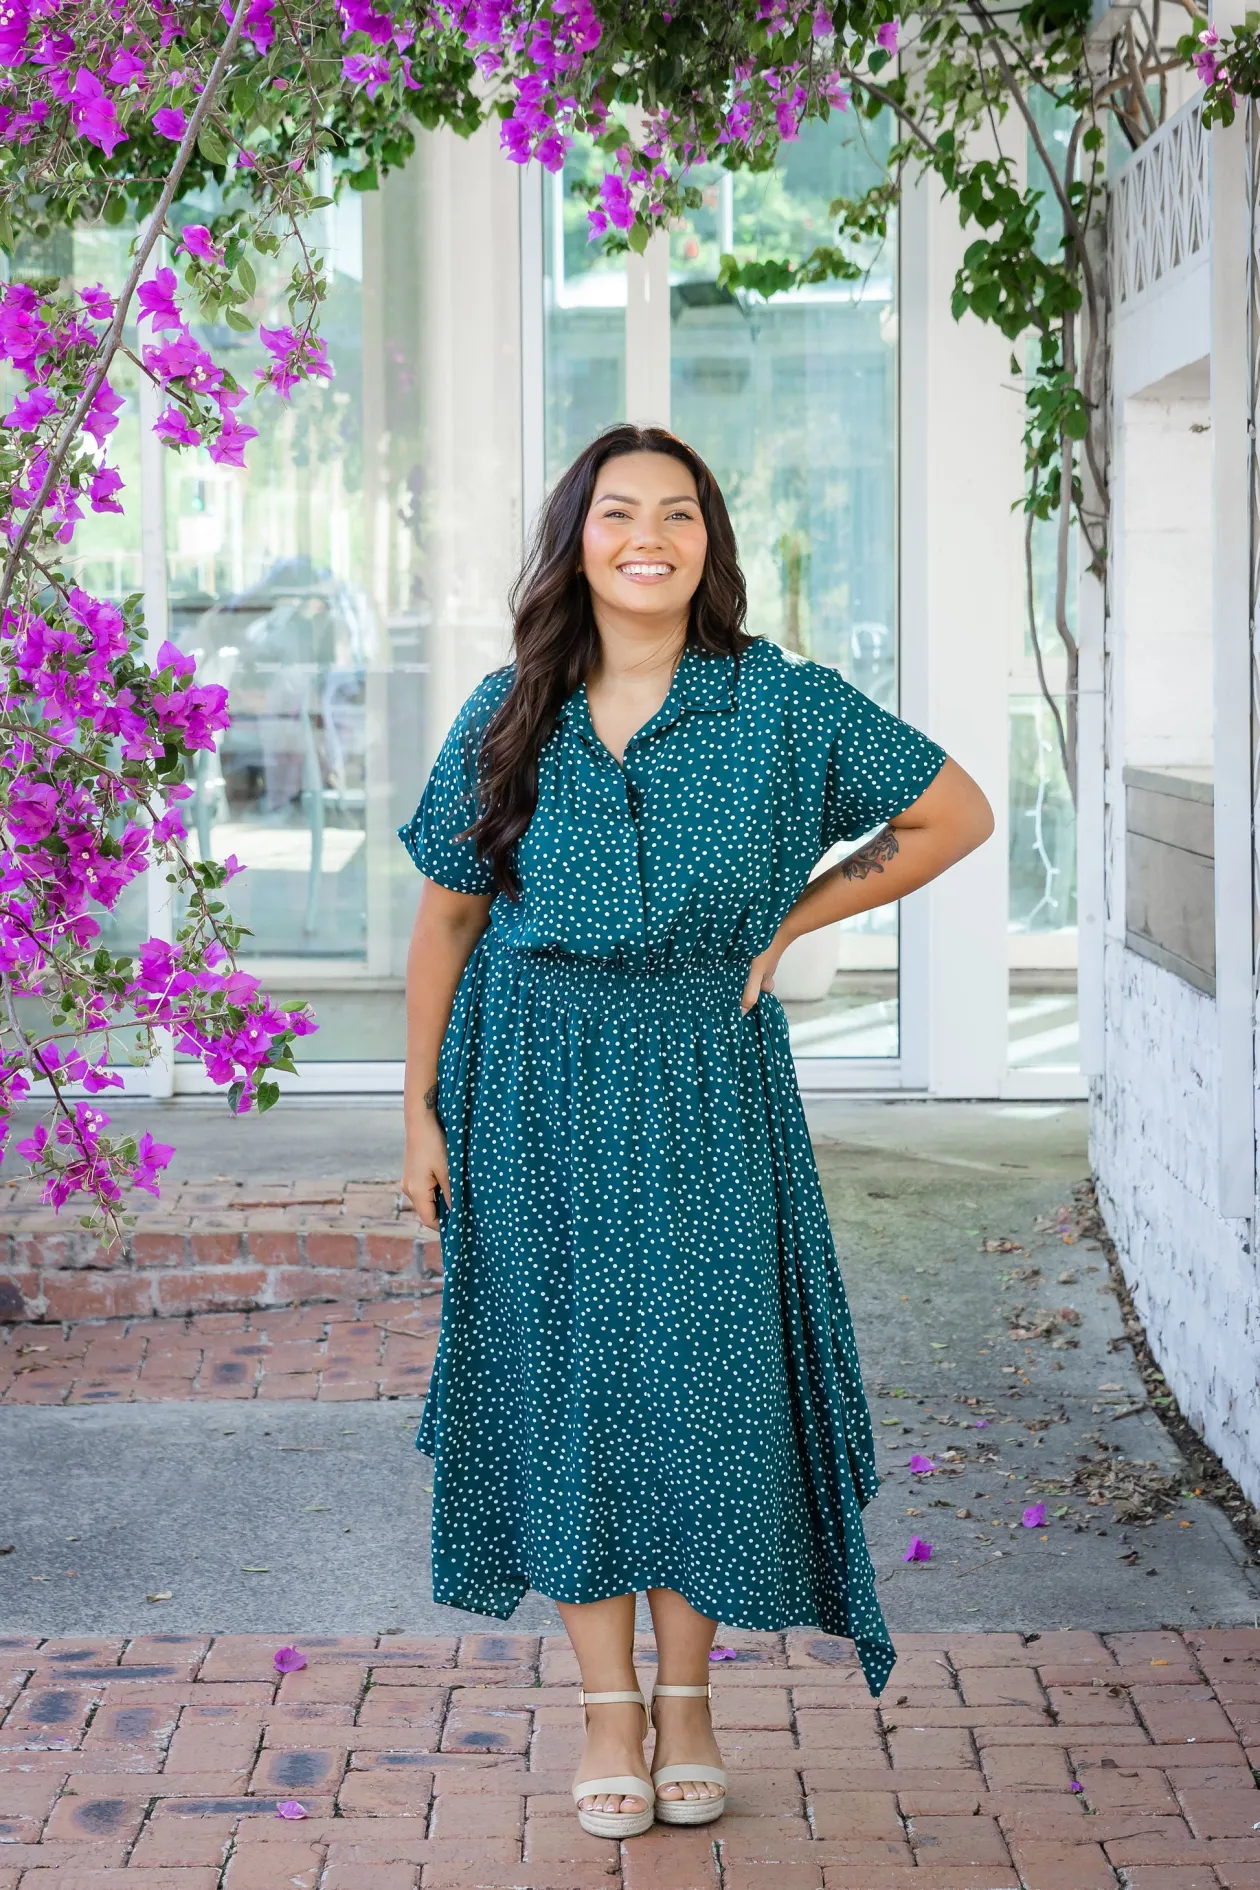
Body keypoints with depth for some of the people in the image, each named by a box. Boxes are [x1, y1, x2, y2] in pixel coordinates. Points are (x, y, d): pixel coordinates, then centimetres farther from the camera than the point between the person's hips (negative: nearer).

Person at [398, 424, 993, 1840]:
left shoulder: (780, 703, -4)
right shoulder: (508, 717, 0)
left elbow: (955, 815, 2)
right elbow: (445, 919, 5)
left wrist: (789, 921, -2)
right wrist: (421, 1110, 3)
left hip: (702, 1082, -1)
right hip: (534, 1083, 1)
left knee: (702, 1375, 1)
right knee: (565, 1378, 4)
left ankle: (686, 1695, 18)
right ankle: (608, 1704, 15)